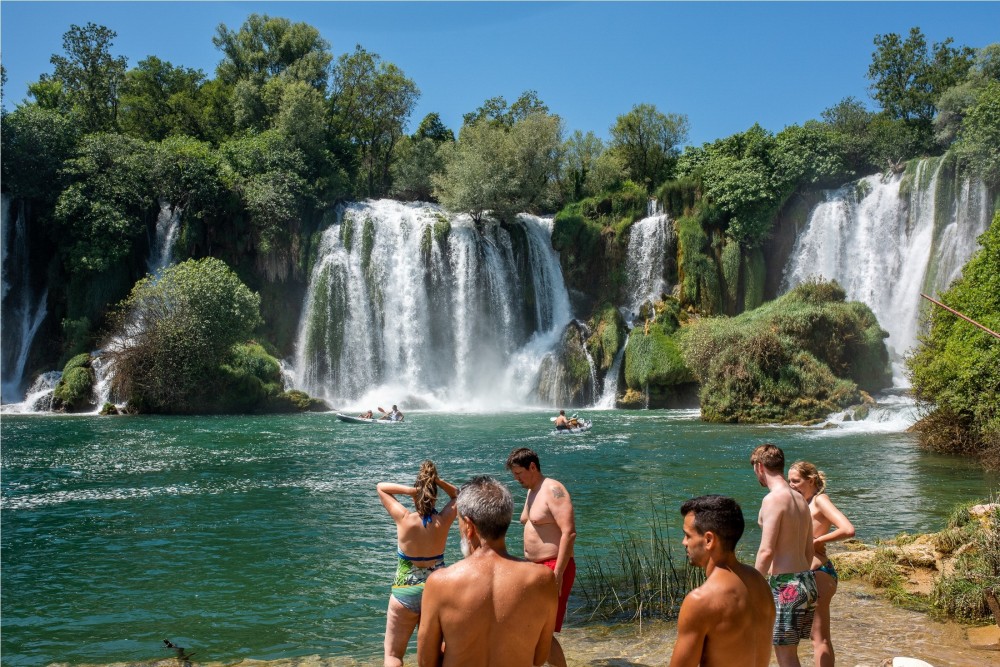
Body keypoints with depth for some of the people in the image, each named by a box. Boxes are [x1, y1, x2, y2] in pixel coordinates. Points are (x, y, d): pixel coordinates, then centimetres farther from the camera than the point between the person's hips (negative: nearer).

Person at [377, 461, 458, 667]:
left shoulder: (405, 519, -16)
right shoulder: (443, 520, -10)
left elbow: (381, 487, -4)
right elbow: (457, 496, 10)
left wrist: (410, 489, -17)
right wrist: (437, 481, -8)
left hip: (405, 594, -3)